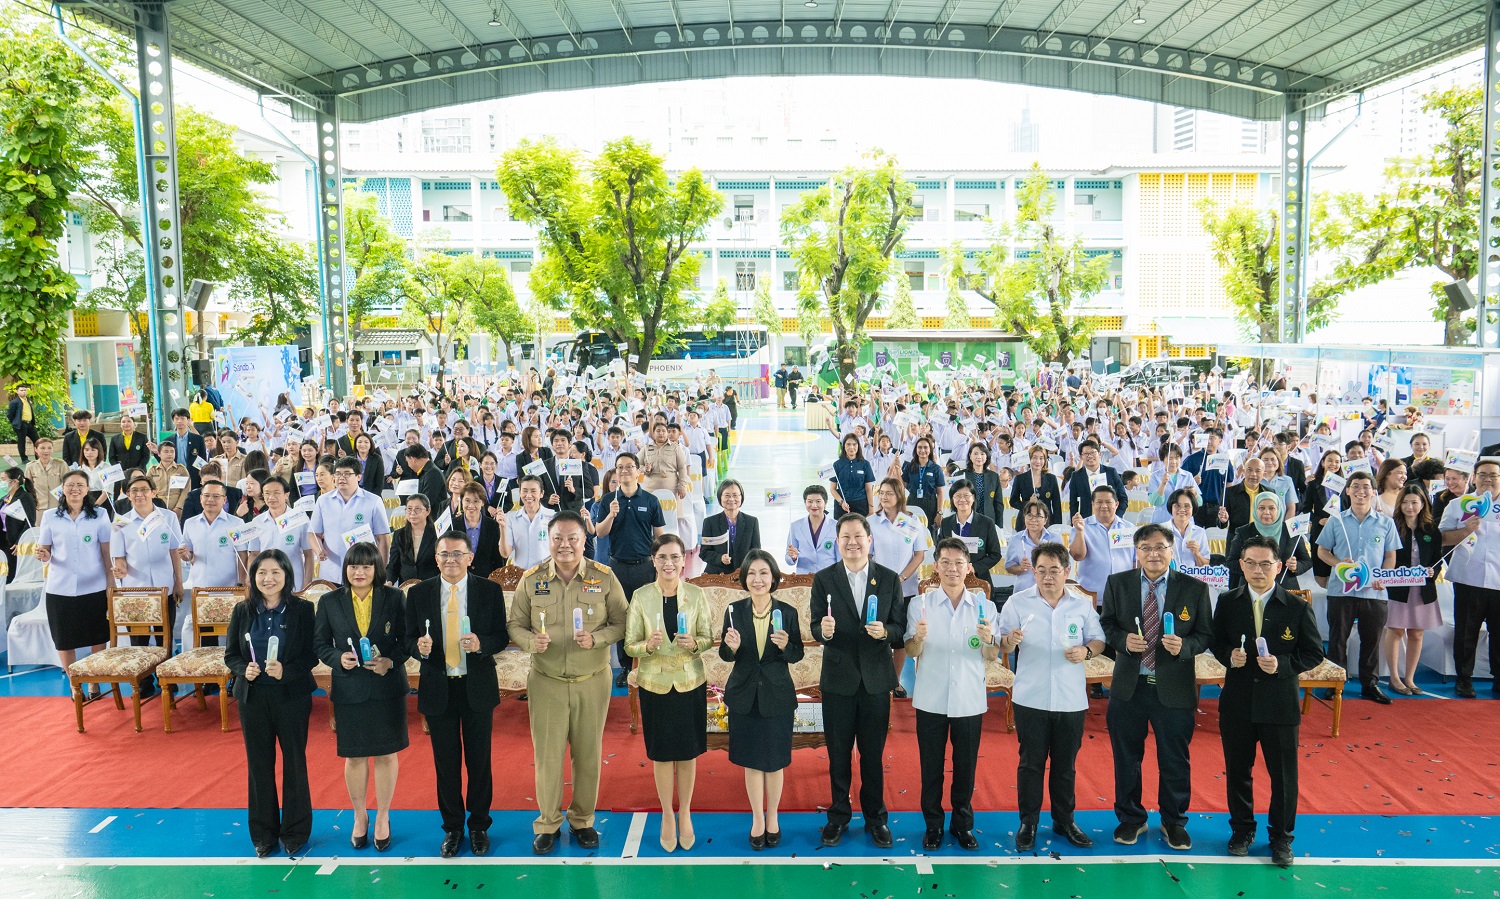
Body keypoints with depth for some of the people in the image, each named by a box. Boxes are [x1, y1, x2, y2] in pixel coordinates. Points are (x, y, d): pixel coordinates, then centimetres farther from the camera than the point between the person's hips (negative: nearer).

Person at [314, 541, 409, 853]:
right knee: (354, 756, 10)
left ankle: (382, 817, 22)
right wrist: (338, 658, -14)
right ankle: (360, 817, 28)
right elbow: (320, 644, 5)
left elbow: (407, 639, 0)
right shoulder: (330, 602, 2)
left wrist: (391, 661, -16)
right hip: (349, 690, 1)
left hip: (388, 688, -1)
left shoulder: (394, 598, -1)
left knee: (386, 754, 6)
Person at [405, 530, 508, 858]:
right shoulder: (418, 593, 0)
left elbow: (501, 637, -2)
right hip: (437, 688, 1)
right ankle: (452, 827, 29)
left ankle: (479, 825, 29)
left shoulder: (490, 591, -4)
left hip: (478, 687, -1)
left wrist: (481, 643, -23)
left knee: (479, 760, 10)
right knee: (446, 763, 11)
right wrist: (419, 646, -20)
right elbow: (409, 640, 3)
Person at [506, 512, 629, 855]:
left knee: (588, 755, 10)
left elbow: (621, 623, -1)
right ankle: (547, 824, 25)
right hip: (546, 682, 0)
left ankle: (582, 820, 29)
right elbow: (515, 624, 5)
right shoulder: (531, 579, -2)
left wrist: (595, 639, -19)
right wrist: (530, 641, -17)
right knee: (547, 754, 5)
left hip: (592, 682, 0)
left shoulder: (604, 578, -5)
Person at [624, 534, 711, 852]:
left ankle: (685, 814, 30)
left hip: (690, 683, 0)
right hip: (655, 683, 0)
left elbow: (709, 638, 0)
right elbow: (629, 645, -3)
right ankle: (667, 816, 29)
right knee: (661, 754, 10)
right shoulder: (641, 596, -5)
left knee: (687, 753, 10)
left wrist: (695, 643, -21)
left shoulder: (696, 594, -4)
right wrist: (648, 646, -24)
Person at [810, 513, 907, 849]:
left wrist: (885, 632, -22)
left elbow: (900, 629, -1)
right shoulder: (824, 579, -2)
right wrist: (823, 630, -26)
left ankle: (875, 817, 27)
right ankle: (838, 815, 28)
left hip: (876, 679, 0)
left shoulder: (890, 579, -1)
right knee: (838, 752, 12)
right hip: (838, 678, 0)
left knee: (873, 753, 11)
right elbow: (816, 628, -3)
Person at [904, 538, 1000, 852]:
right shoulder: (921, 603, -2)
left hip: (970, 701, 1)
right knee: (931, 766, 8)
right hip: (931, 700, -1)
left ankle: (963, 824, 28)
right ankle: (933, 824, 24)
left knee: (966, 766, 10)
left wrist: (988, 640, -20)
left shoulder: (985, 606, 0)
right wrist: (918, 637, -23)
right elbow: (911, 652, -1)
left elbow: (992, 657, 1)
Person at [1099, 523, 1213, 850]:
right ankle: (1130, 818, 32)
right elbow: (1106, 625, 5)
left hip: (1174, 688, -1)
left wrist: (1183, 646, -20)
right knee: (1126, 758, 13)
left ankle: (1174, 821, 33)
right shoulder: (1117, 584, 0)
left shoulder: (1194, 588, -3)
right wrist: (1123, 639, -15)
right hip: (1129, 686, 1)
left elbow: (1205, 635, -1)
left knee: (1175, 760, 12)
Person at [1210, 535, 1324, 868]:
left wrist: (1283, 664, -17)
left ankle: (1281, 837, 26)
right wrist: (1228, 656, -12)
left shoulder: (1298, 607, -5)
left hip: (1280, 703, -2)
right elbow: (1215, 642, 9)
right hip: (1237, 702, 2)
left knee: (1284, 775, 8)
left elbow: (1313, 653, -1)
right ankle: (1242, 830, 32)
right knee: (1237, 771, 13)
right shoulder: (1227, 602, 0)